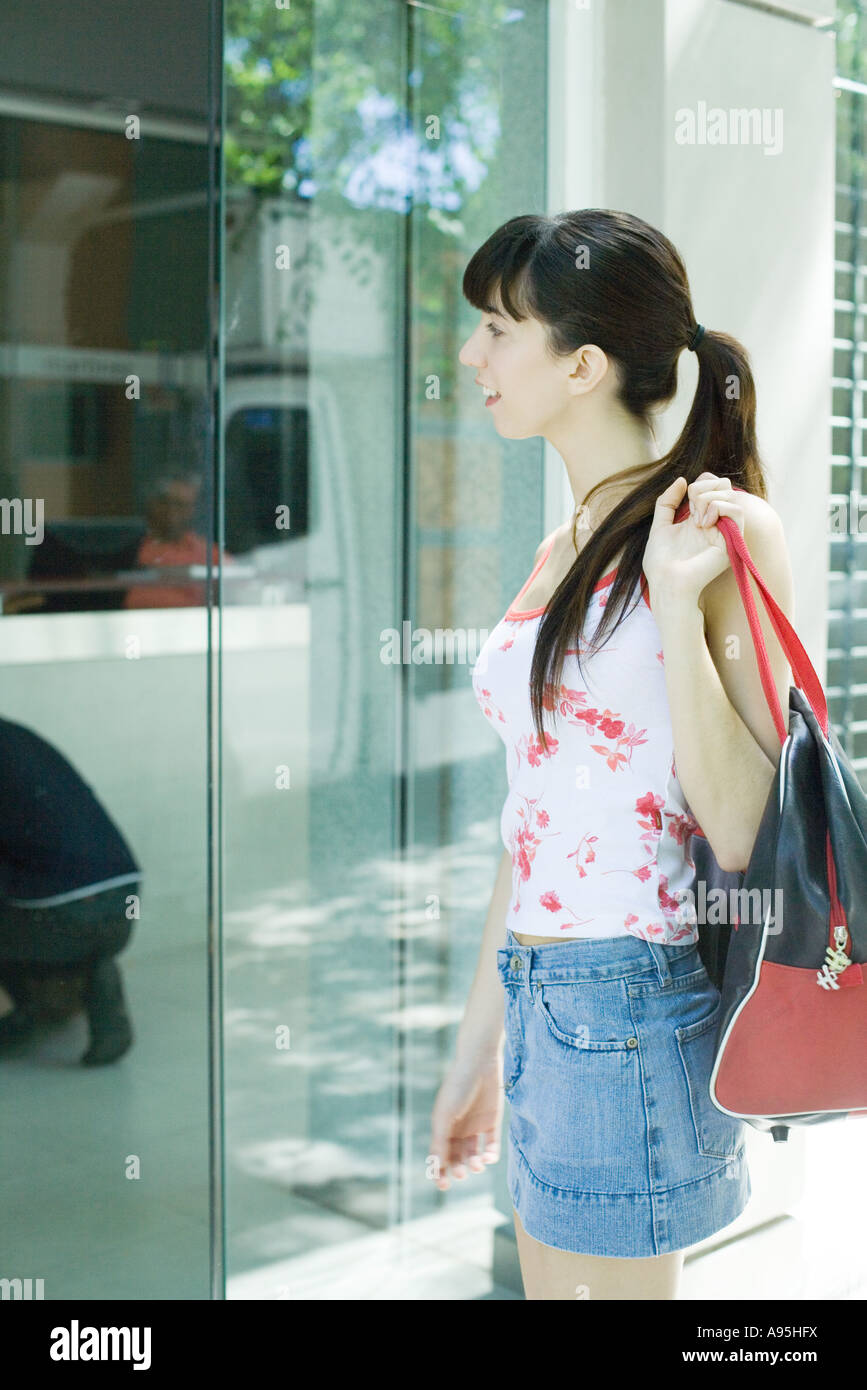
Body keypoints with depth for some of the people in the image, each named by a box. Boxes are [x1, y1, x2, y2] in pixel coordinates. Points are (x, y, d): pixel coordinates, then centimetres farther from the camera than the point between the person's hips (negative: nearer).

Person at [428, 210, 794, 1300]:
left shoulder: (724, 530, -11)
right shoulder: (560, 555, 11)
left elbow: (740, 831, -17)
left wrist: (677, 603, -23)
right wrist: (479, 1044, 18)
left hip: (634, 997, -7)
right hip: (539, 995, 8)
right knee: (549, 1281, 18)